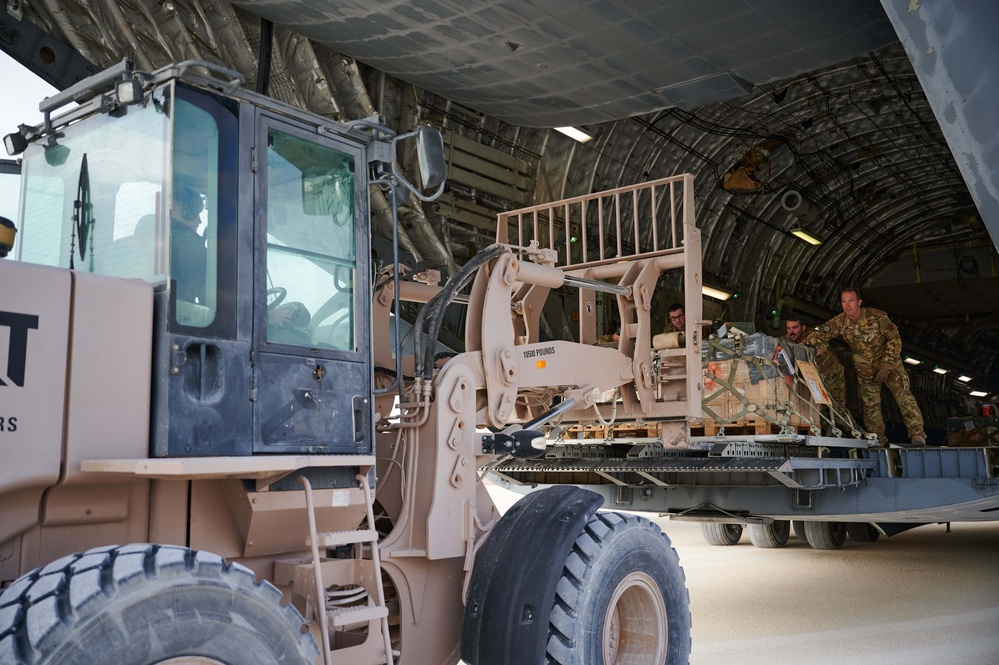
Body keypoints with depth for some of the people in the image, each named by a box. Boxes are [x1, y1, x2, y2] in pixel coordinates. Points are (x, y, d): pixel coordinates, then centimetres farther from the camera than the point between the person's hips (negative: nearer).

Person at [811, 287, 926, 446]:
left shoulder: (877, 316, -21)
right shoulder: (840, 322, -13)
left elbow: (895, 339, -14)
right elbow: (820, 334, -17)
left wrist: (886, 366, -19)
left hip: (889, 363, -3)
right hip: (865, 370, 3)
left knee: (903, 396, -14)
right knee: (870, 404, 2)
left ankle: (917, 434, -12)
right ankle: (879, 440, 12)